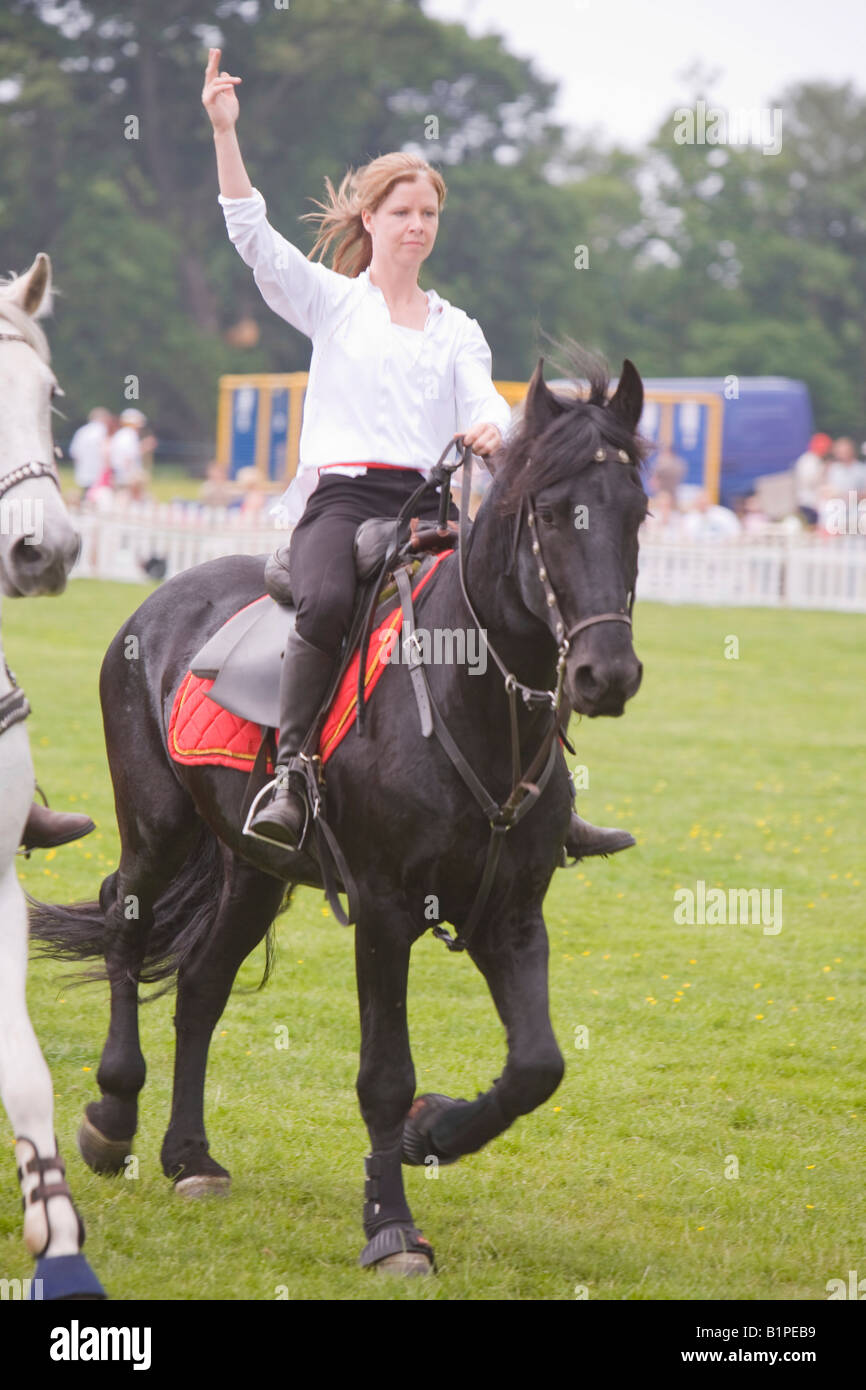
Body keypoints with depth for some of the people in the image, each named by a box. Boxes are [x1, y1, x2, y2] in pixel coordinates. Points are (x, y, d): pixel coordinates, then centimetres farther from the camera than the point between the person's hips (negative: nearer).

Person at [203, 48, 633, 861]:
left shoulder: (457, 330, 20)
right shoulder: (331, 301, 12)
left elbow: (483, 403, 5)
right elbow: (251, 234, -1)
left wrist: (491, 429, -21)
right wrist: (224, 131, -12)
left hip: (427, 501, 3)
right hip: (341, 490, -3)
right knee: (326, 603, -35)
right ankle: (288, 775, -31)